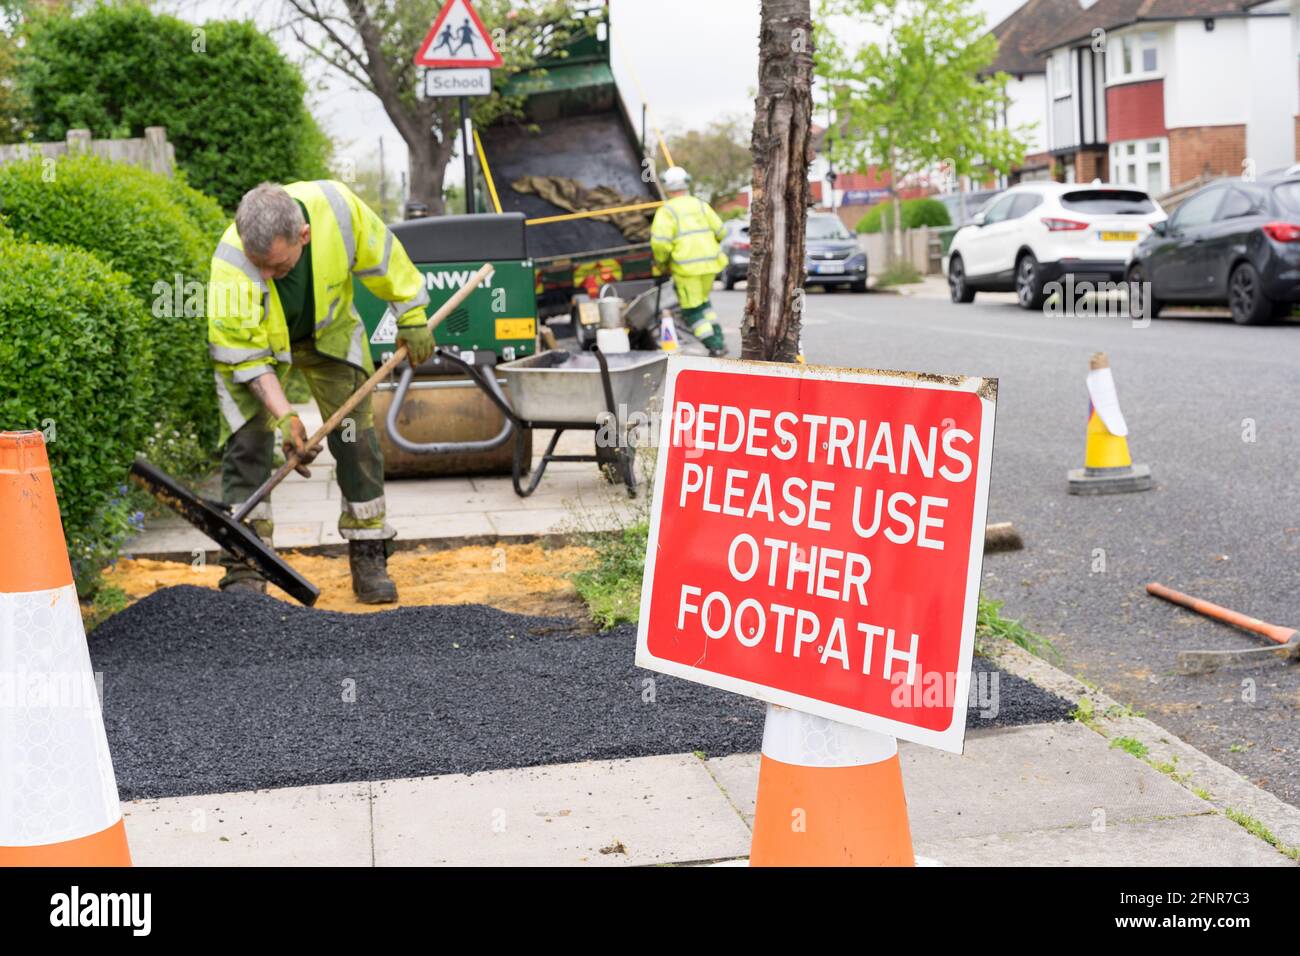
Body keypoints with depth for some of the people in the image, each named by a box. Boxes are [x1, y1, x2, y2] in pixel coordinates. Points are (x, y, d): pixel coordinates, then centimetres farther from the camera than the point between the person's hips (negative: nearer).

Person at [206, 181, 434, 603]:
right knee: (247, 443, -11)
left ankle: (368, 558, 8)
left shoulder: (336, 206, -35)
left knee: (356, 438, -1)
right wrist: (285, 416, -34)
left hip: (330, 330, 2)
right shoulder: (230, 266, -38)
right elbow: (245, 353, -28)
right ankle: (244, 570, -6)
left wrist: (411, 315, -6)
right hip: (256, 339, -2)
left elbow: (380, 255, -14)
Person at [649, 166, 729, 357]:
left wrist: (660, 263, 0)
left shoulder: (666, 211, -8)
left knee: (692, 310, 5)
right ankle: (718, 338, 20)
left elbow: (660, 242, -18)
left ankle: (715, 346, -2)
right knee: (703, 300, 26)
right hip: (710, 262, 6)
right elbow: (720, 232, 6)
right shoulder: (701, 205, 8)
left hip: (687, 266, -6)